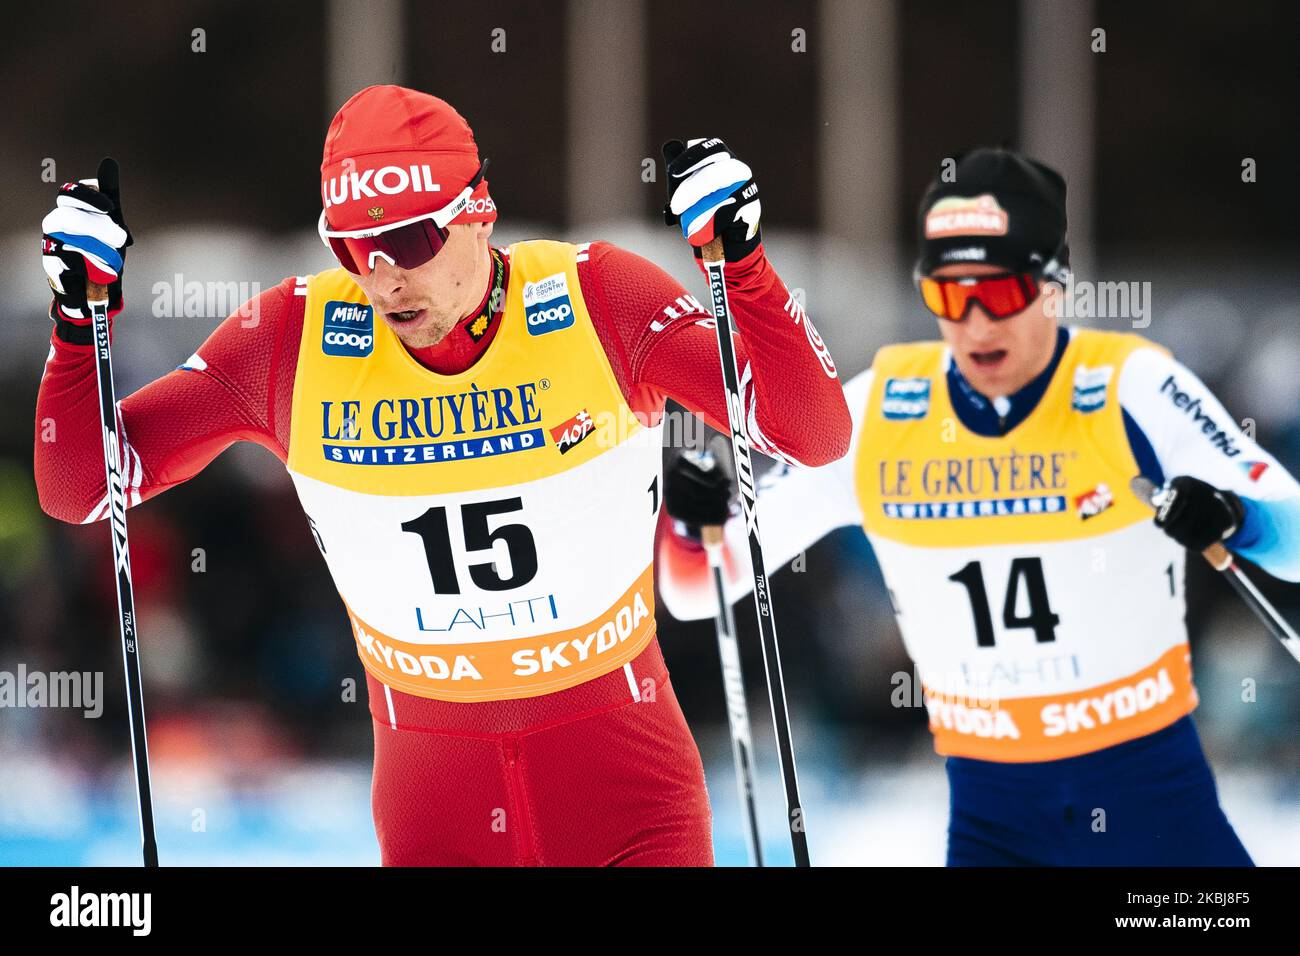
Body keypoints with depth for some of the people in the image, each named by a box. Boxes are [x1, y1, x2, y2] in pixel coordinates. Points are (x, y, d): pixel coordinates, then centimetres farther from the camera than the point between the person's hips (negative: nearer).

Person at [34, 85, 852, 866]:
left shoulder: (599, 299, -12)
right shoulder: (294, 336, -8)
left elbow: (816, 437, -15)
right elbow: (79, 488, -1)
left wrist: (741, 259, -27)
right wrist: (81, 317, -16)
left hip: (622, 761, -1)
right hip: (427, 780, 1)